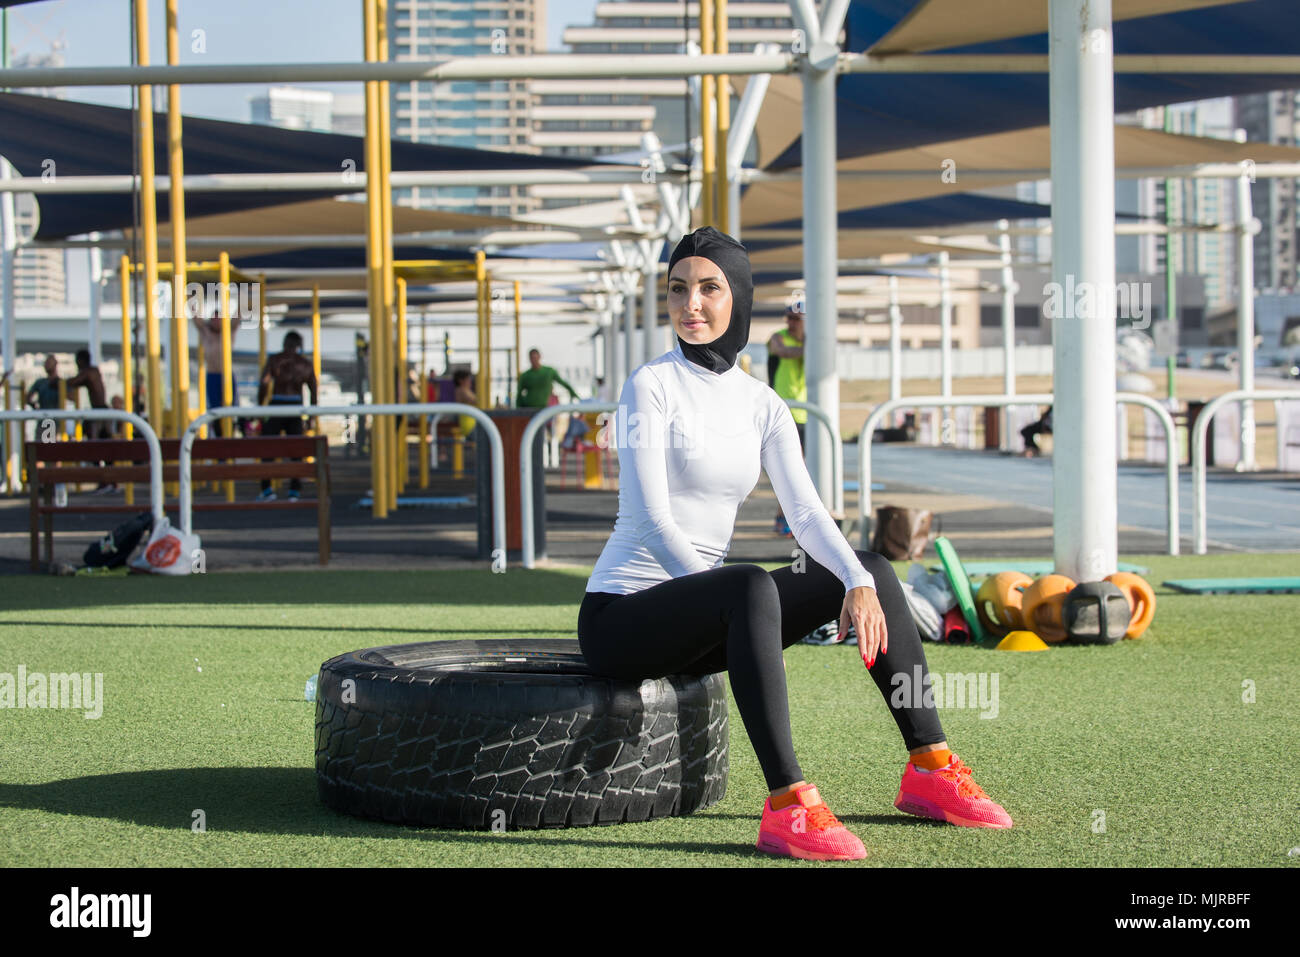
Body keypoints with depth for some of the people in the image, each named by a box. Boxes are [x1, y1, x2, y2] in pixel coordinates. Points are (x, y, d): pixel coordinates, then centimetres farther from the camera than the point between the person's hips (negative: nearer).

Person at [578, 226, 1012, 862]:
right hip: (620, 614, -7)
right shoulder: (651, 385, -9)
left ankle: (930, 769, -1)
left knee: (874, 569, 1)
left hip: (702, 614, 7)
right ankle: (786, 805, -41)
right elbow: (651, 521, -17)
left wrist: (858, 585, -17)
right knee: (752, 588, -37)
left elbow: (807, 513, 1)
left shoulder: (761, 403, 10)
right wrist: (731, 597, -24)